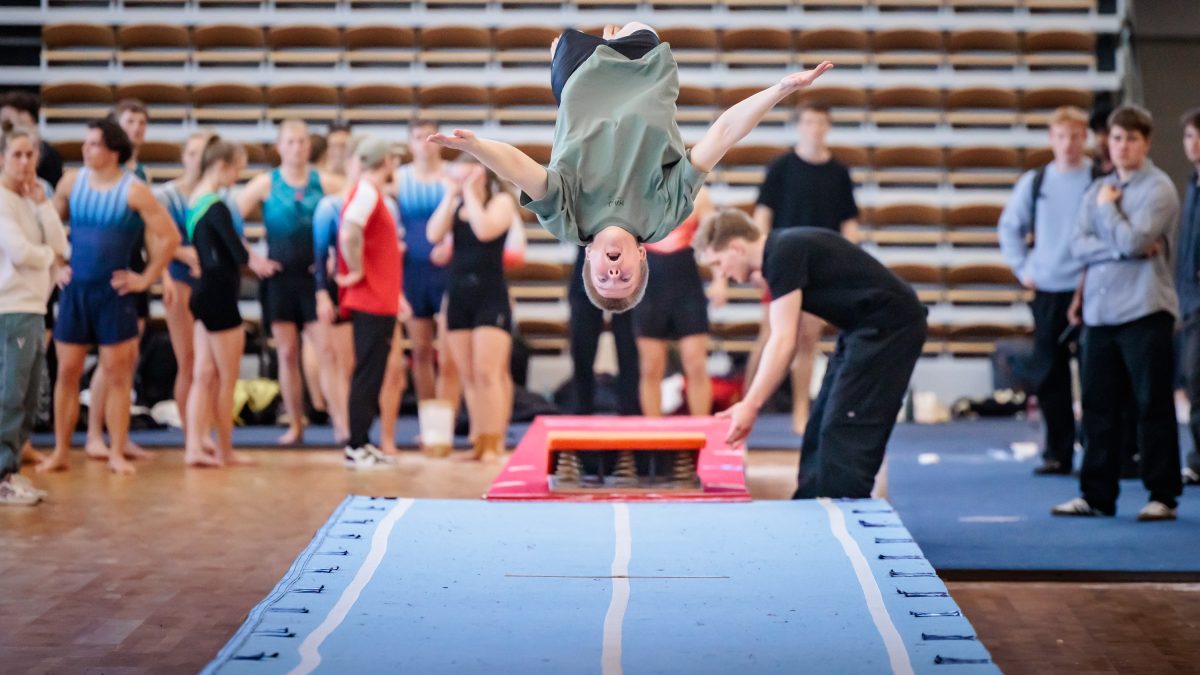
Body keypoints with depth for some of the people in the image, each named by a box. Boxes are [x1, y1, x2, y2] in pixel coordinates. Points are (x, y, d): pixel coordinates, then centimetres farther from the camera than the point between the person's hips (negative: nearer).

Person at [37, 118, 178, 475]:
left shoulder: (133, 191, -9)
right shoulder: (72, 182, 3)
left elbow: (170, 237, -9)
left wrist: (146, 278, -7)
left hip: (114, 291, -3)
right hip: (75, 288, 3)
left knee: (116, 375, 1)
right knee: (67, 372, 5)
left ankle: (117, 454, 8)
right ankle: (60, 452, 12)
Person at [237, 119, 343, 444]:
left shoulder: (325, 183, 0)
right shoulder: (265, 184, 1)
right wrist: (252, 259, -6)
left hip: (316, 276, -1)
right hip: (279, 276, 1)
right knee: (287, 353, 5)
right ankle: (295, 425, 14)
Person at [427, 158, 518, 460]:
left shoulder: (501, 201, -3)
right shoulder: (454, 205, 12)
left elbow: (484, 229, -22)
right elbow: (434, 234, -5)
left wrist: (470, 192, -12)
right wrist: (451, 195, -5)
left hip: (491, 296, -6)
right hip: (458, 296, 6)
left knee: (487, 373, -12)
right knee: (468, 376, 6)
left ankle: (494, 443, -12)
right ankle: (479, 441, 10)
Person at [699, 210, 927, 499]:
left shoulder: (784, 254, -18)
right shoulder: (782, 251, 11)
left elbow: (783, 342, -20)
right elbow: (781, 340, 16)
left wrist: (750, 406, -17)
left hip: (889, 326, -10)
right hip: (867, 329, 10)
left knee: (844, 431, -11)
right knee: (822, 427, 12)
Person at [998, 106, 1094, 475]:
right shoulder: (1034, 182, 8)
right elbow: (1010, 227, 18)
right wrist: (1022, 268, 10)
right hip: (1047, 290, 3)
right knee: (1048, 375, 4)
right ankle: (1057, 453, 12)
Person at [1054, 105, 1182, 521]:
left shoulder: (1158, 189, -4)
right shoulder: (1098, 190, 14)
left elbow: (1132, 239, -16)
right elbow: (1079, 246, 3)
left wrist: (1108, 207, -1)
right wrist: (1127, 249, -10)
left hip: (1144, 311, -6)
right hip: (1098, 311, 6)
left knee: (1153, 406, -1)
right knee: (1098, 406, 7)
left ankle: (1163, 496, 5)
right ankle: (1097, 495, 14)